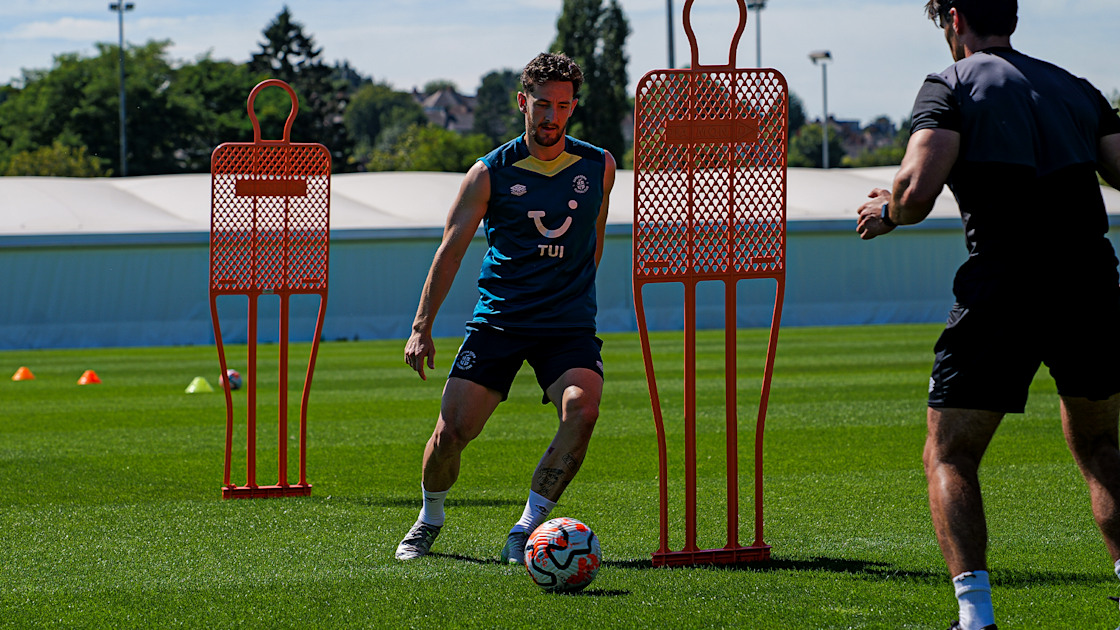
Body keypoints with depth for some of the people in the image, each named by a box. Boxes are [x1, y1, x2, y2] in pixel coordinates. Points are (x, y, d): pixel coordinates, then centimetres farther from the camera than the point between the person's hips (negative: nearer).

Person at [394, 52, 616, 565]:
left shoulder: (598, 166, 4)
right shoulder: (490, 173, -2)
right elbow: (451, 249, 2)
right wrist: (422, 327, -2)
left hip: (569, 324, 1)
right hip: (497, 319, -1)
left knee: (582, 408, -27)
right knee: (451, 430, -8)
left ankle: (526, 529, -18)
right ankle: (429, 519, 23)